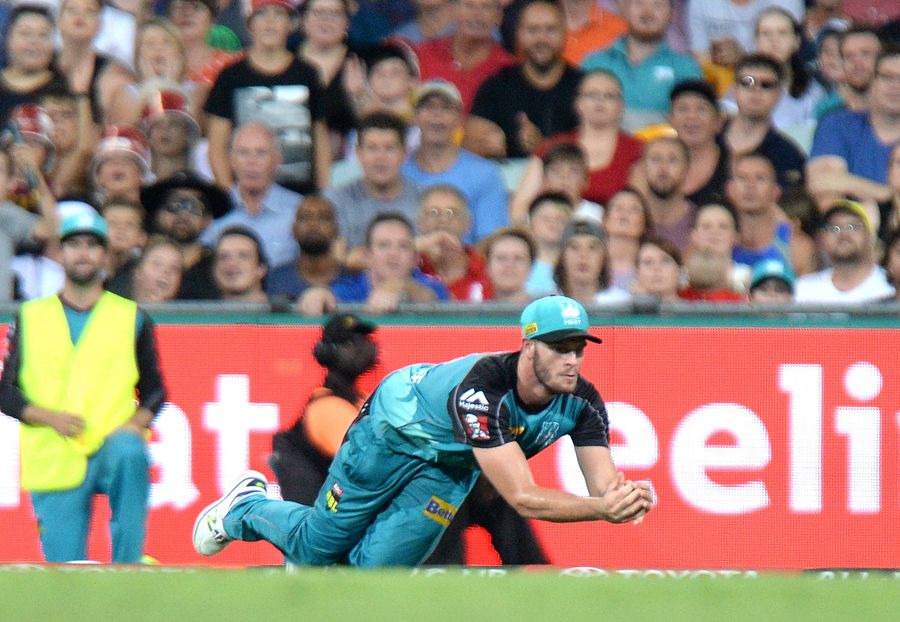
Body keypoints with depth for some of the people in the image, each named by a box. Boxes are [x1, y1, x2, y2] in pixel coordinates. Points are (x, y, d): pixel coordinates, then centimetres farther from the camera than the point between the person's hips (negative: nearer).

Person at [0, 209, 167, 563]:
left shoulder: (131, 318, 12)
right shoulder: (31, 318, 12)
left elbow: (154, 390, 14)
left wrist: (137, 423, -8)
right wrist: (50, 417, -11)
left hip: (112, 444, -1)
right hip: (53, 463, 1)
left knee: (129, 455, -37)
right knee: (66, 581, -10)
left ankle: (128, 572, -32)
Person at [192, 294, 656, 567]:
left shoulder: (580, 402, -25)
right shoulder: (484, 387, -45)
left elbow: (604, 484, -30)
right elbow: (522, 498, -49)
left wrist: (623, 499, -55)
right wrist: (602, 508, -60)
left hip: (451, 466, 5)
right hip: (396, 429, -5)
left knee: (378, 567, -2)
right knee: (317, 547, 8)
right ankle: (247, 507, 40)